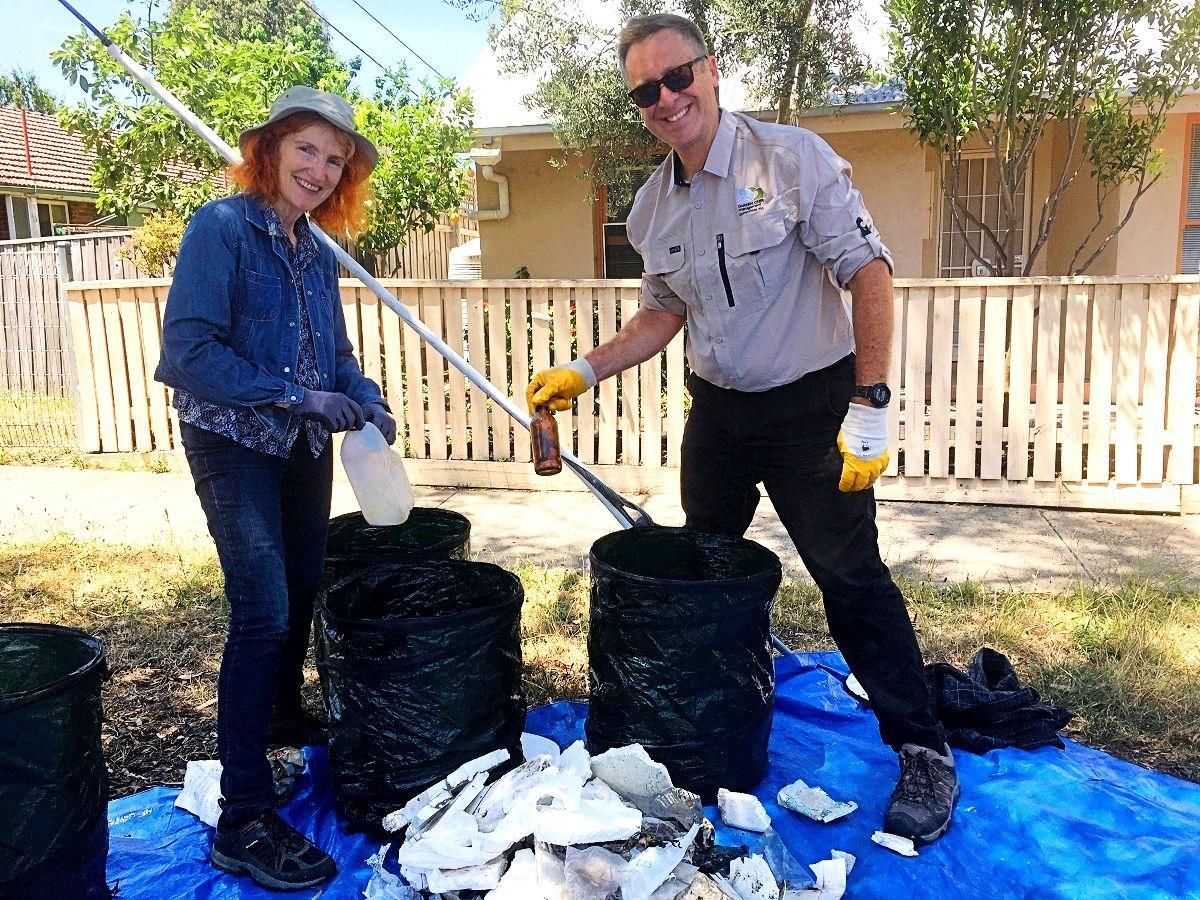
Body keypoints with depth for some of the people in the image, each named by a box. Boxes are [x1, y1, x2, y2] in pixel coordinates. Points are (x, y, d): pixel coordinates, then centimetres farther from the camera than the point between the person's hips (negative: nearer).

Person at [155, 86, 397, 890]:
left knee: (303, 589, 17)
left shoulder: (318, 250, 8)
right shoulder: (222, 228, -12)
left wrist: (365, 396, -4)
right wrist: (295, 396, -23)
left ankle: (284, 712, 45)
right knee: (263, 610, -14)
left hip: (303, 446, 7)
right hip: (234, 443, -7)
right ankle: (244, 820, -5)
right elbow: (188, 350, -19)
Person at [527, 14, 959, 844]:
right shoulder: (652, 207, 3)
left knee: (851, 578, -5)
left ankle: (925, 757, 11)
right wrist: (586, 372, 3)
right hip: (717, 409, 6)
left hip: (810, 403, -6)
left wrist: (870, 404, -20)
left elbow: (869, 273, -15)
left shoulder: (793, 158, -14)